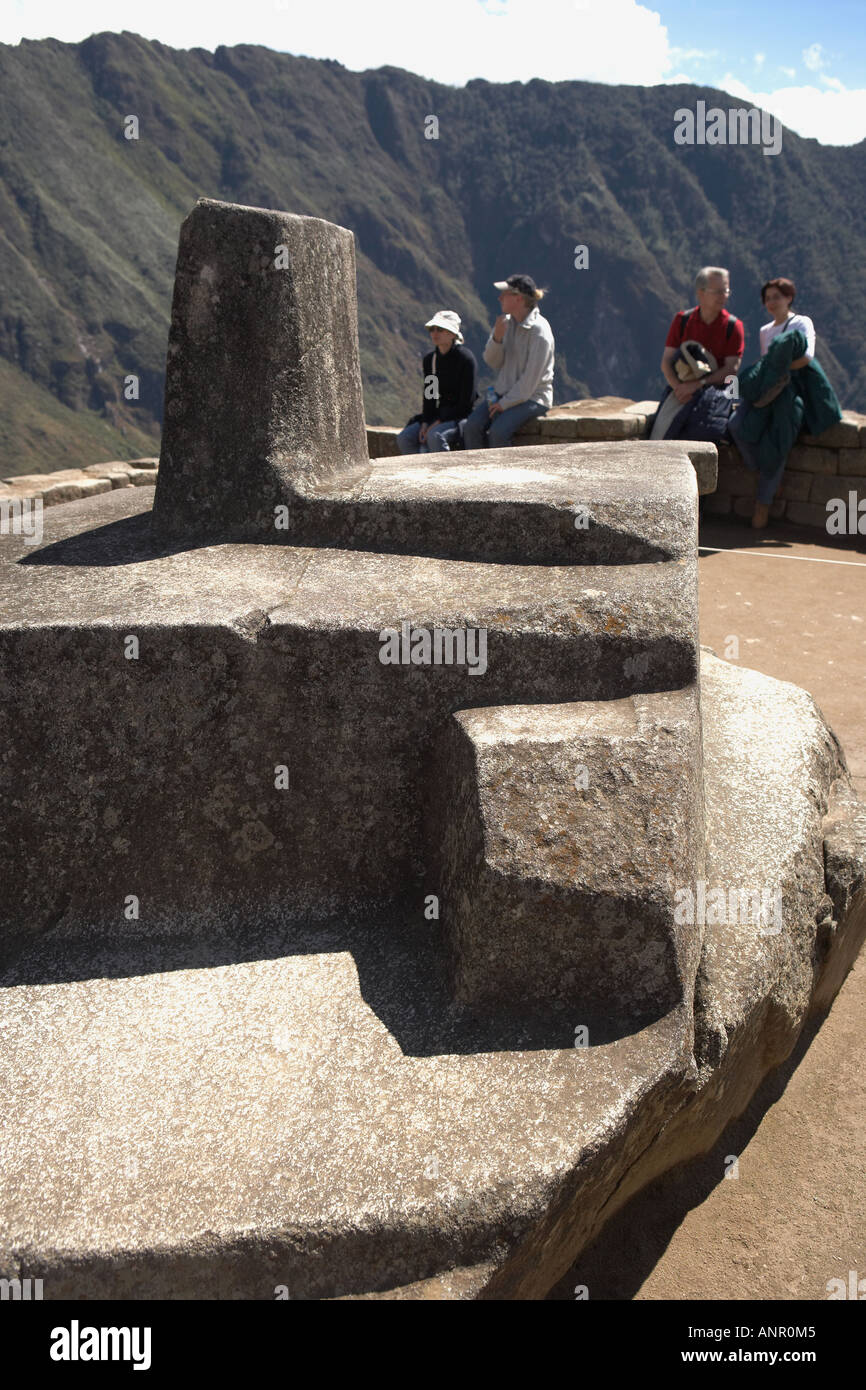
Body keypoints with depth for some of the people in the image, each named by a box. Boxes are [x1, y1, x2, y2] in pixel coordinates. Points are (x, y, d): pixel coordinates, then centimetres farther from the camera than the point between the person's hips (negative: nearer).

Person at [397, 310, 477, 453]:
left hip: (462, 417, -7)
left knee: (435, 435, -35)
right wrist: (425, 422, -6)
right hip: (439, 416, 7)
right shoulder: (429, 358, 9)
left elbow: (466, 402, -14)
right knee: (404, 438, -15)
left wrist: (439, 422, -17)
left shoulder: (466, 358, -11)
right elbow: (429, 396, 11)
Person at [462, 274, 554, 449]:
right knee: (472, 427, -17)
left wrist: (505, 403, -16)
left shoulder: (539, 330, -14)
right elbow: (492, 362, 8)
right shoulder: (506, 322, 7)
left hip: (532, 397, -7)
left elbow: (531, 378, -17)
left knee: (498, 431, -30)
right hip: (503, 392, 7)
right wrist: (497, 337, -11)